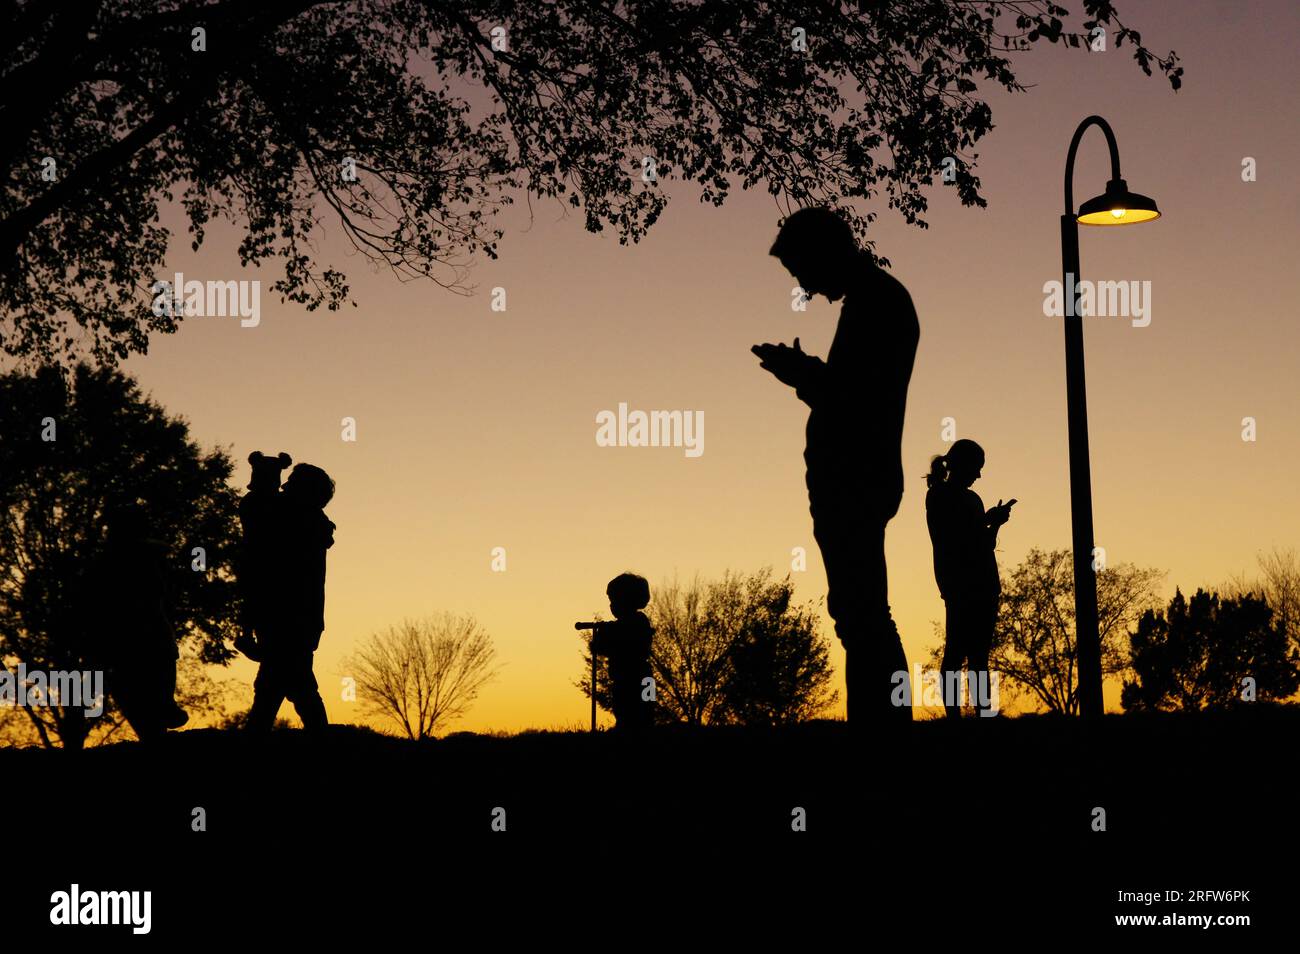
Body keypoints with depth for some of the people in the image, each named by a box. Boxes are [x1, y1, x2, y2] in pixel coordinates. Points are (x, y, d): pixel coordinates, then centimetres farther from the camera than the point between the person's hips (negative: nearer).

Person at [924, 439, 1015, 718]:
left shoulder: (971, 498, 21)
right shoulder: (938, 496, -1)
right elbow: (947, 541, -12)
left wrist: (994, 521, 6)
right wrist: (987, 520, -10)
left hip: (983, 585, 8)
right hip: (959, 585, -8)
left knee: (979, 655, 3)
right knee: (956, 653, -12)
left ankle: (985, 714, -2)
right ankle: (954, 716, -16)